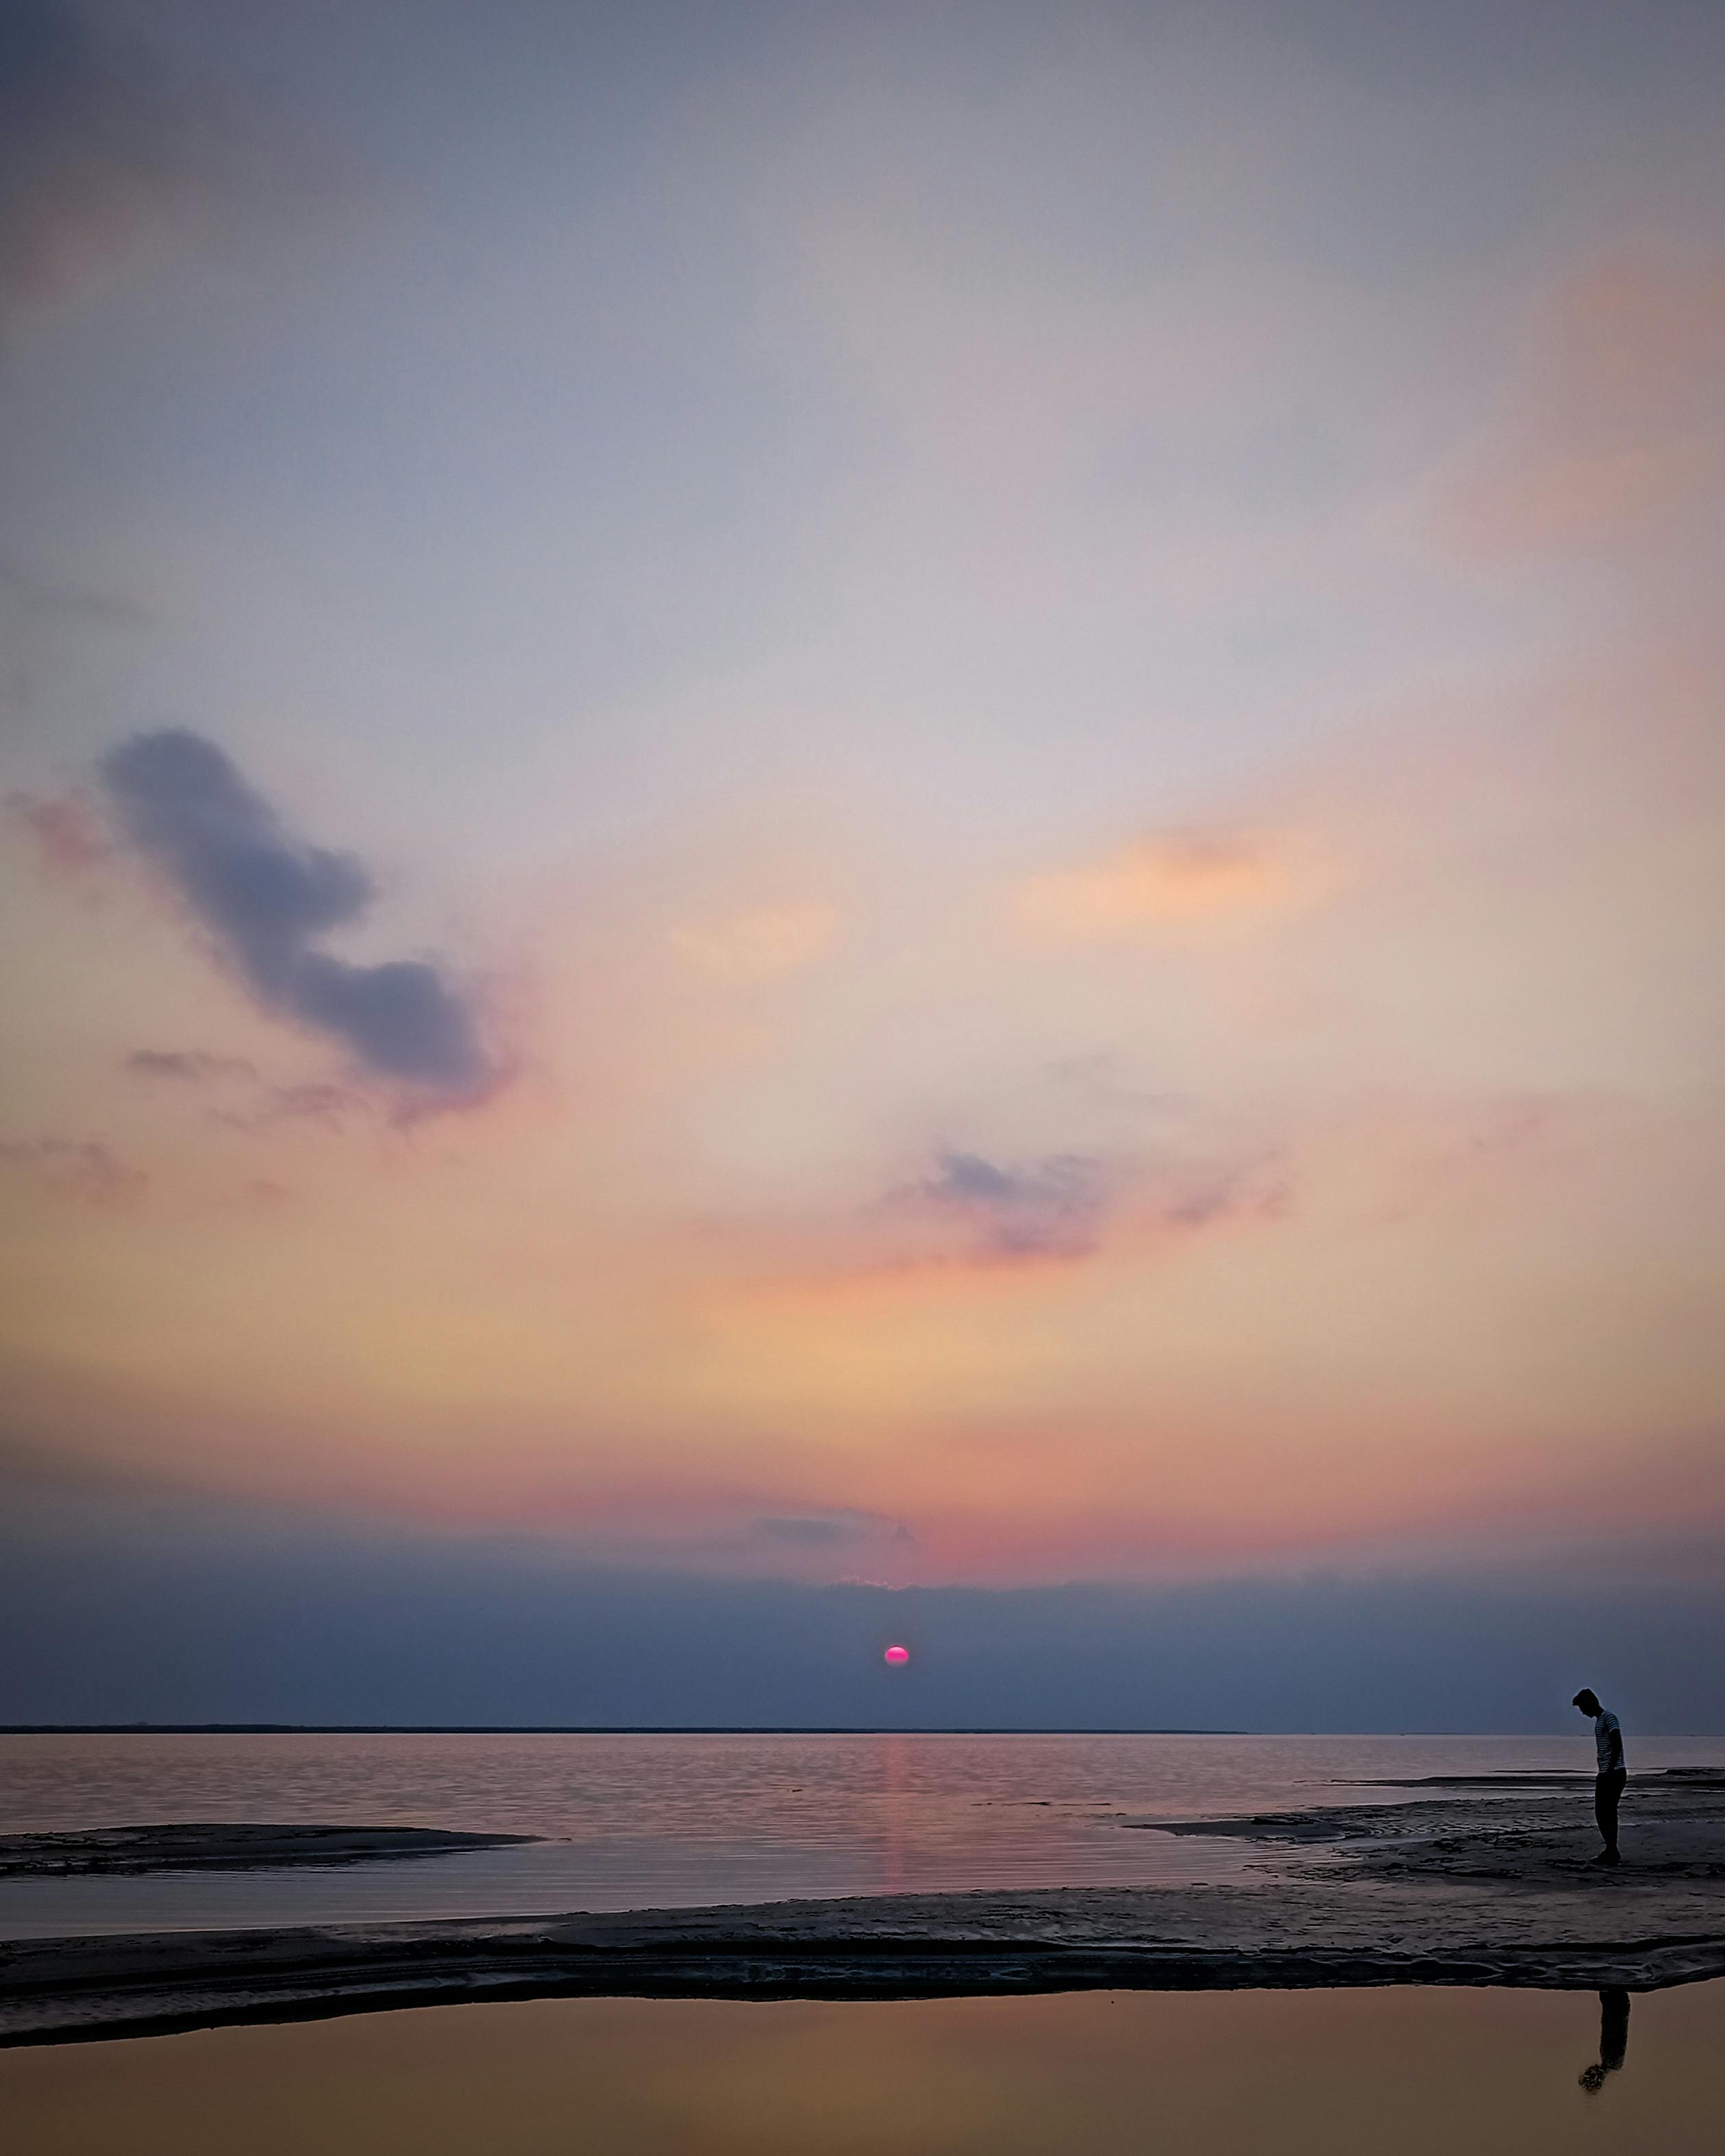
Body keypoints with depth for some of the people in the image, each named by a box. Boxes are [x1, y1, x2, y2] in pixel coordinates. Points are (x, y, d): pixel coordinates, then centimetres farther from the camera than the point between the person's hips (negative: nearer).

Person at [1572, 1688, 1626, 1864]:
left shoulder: (1608, 1718, -12)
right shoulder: (1600, 1720, 19)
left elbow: (1617, 1745, -21)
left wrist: (1610, 1770, -24)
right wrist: (1603, 1773, 26)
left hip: (1613, 1773, -10)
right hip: (1607, 1775, 10)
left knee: (1603, 1813, -10)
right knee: (1608, 1813, 11)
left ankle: (1611, 1851, -9)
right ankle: (1611, 1852, 15)